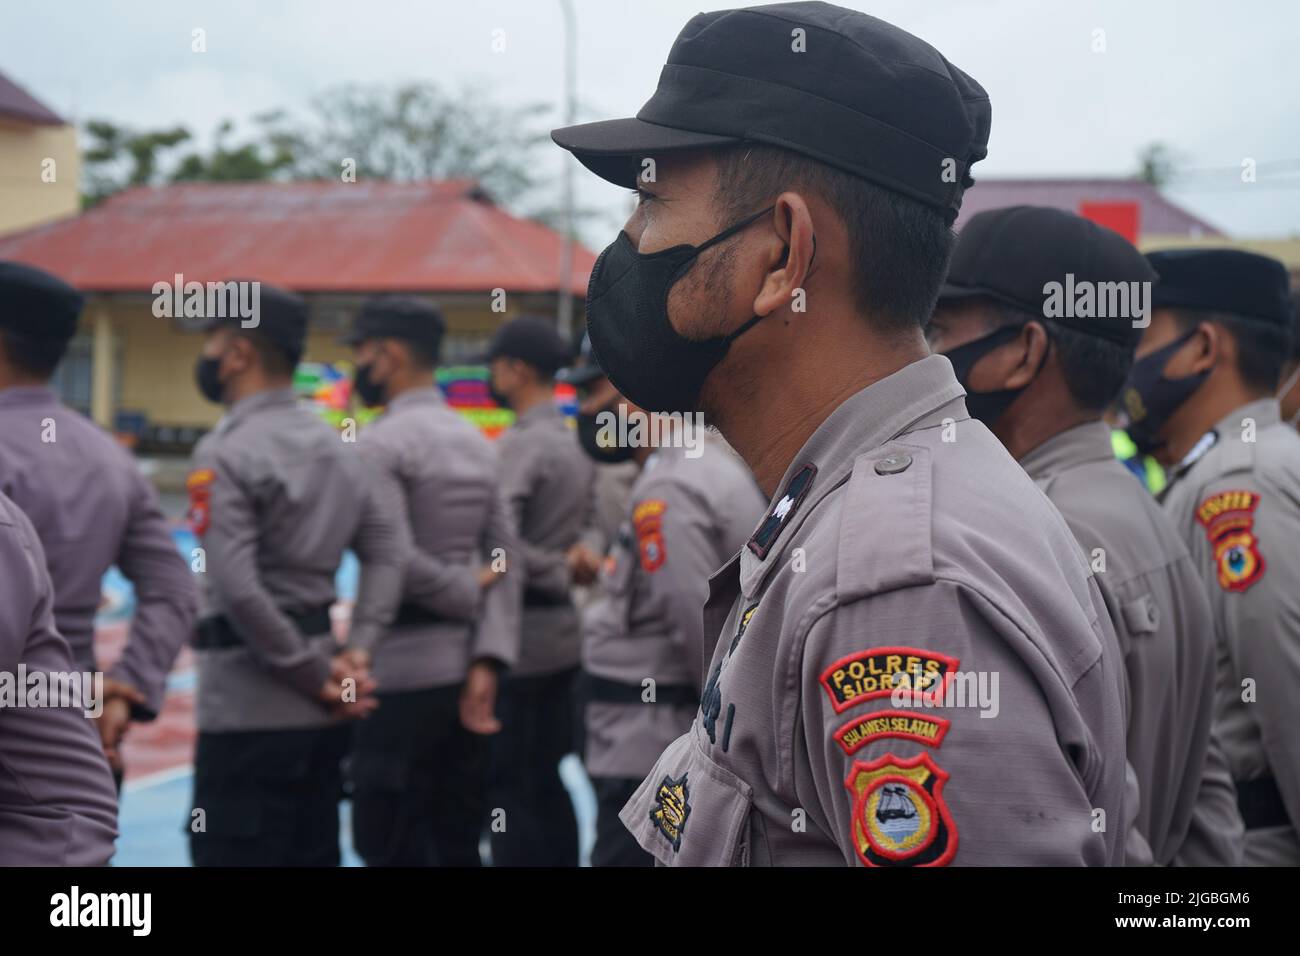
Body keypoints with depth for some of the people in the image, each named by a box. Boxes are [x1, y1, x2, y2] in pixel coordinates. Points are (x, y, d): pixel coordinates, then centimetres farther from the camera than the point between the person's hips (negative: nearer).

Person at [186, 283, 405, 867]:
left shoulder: (225, 452, -13)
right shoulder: (336, 447, 12)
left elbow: (238, 589, -21)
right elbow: (386, 556, 10)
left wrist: (317, 677, -13)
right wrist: (354, 655, 2)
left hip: (249, 709, -8)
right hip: (321, 711, 8)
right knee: (314, 856, 15)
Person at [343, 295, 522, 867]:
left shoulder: (382, 443, -11)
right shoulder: (477, 443, 12)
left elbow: (398, 562, -21)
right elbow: (506, 564, 6)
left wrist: (468, 593, -6)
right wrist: (488, 662, -2)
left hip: (402, 675, -7)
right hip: (463, 671, 7)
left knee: (390, 847, 0)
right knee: (458, 843, 13)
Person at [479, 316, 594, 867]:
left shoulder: (520, 444, -15)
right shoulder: (577, 443, 12)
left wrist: (559, 575, -14)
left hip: (520, 635, -9)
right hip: (563, 634, 9)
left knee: (506, 787, -2)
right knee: (546, 781, 15)